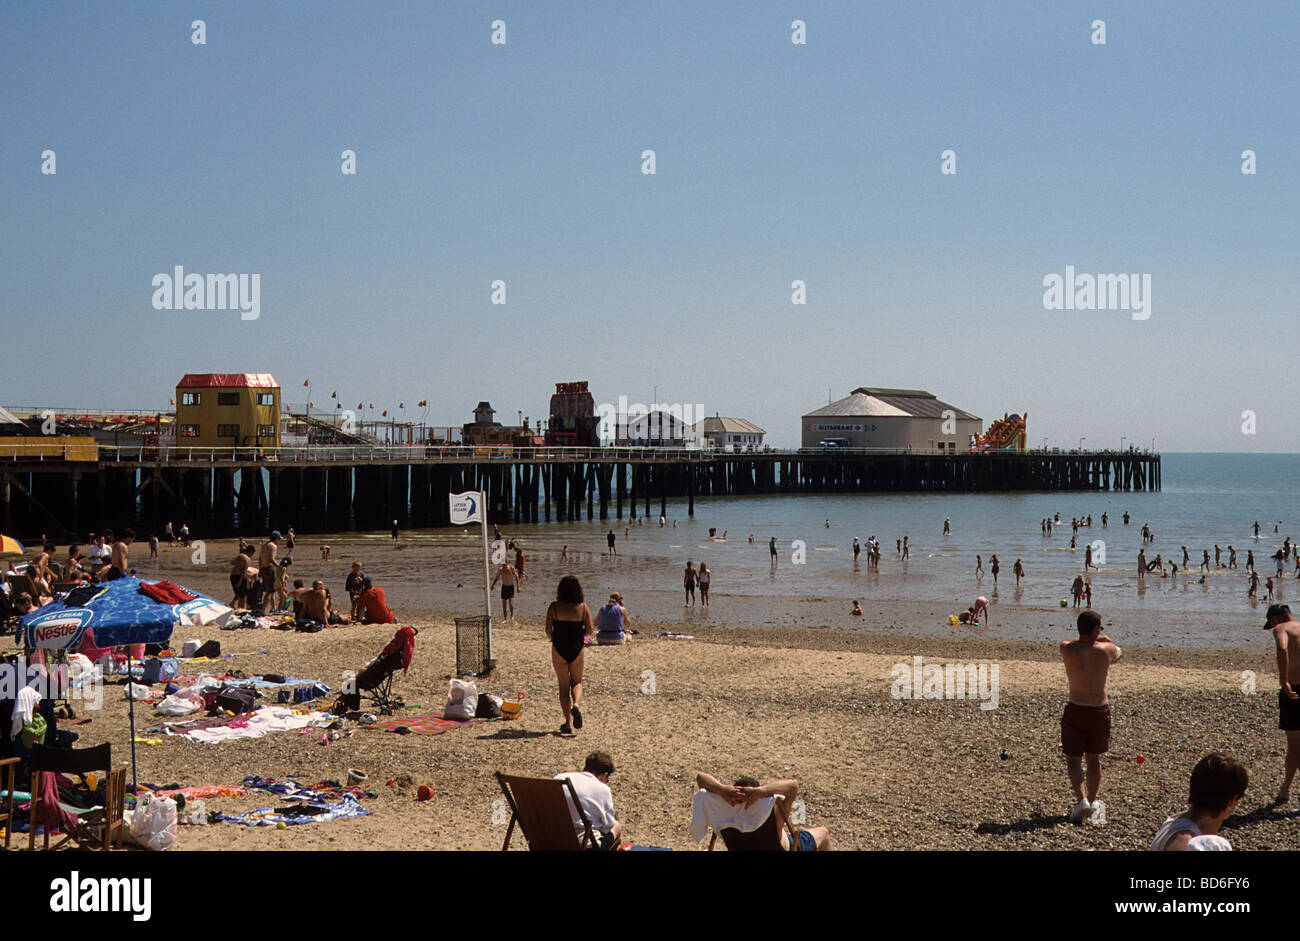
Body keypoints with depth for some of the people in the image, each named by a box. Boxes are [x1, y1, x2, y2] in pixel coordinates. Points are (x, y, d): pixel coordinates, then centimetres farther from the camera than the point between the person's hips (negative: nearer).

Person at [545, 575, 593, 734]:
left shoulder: (554, 607, -7)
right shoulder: (583, 607, -5)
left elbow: (548, 630, -8)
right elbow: (589, 630, -5)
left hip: (559, 648, -1)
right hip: (577, 648, 1)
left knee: (563, 686, 9)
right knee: (577, 682, 19)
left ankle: (568, 723, 4)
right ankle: (576, 705, -12)